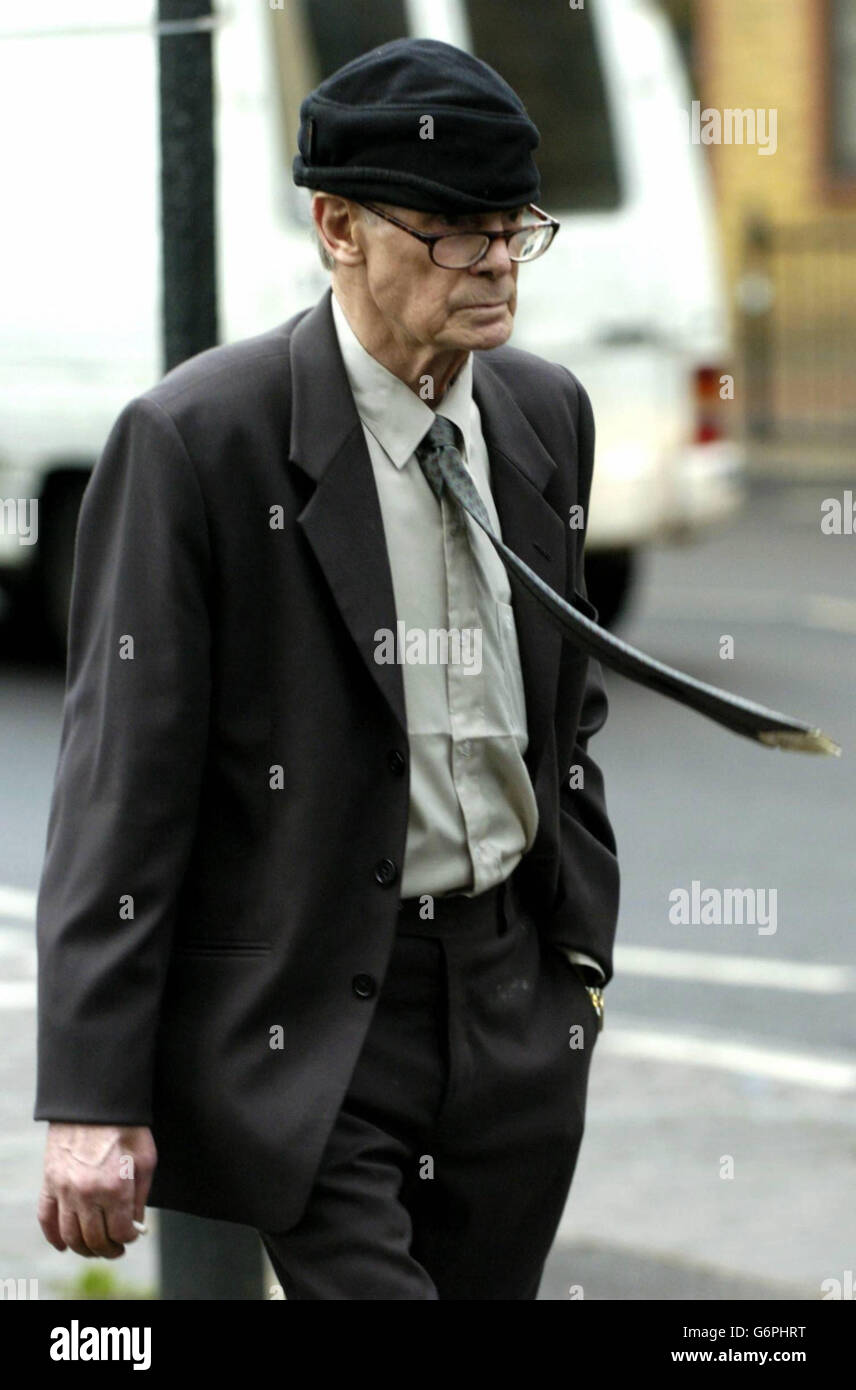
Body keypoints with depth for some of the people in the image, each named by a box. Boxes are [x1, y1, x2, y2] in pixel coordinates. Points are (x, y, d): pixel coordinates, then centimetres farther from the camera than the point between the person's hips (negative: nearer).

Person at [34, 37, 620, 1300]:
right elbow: (121, 779, -13)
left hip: (516, 1006, 6)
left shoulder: (546, 414, 7)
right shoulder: (198, 438, -13)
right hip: (308, 1019, -6)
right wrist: (94, 1100, -16)